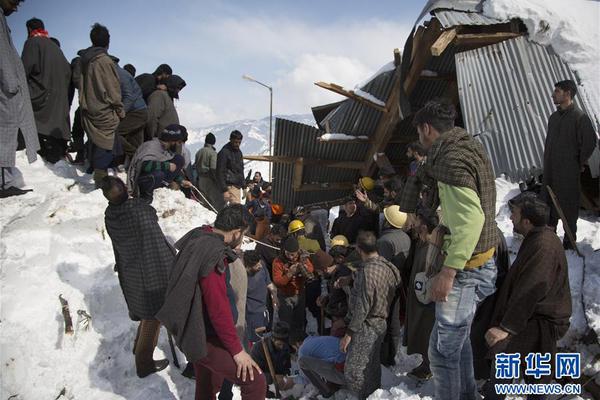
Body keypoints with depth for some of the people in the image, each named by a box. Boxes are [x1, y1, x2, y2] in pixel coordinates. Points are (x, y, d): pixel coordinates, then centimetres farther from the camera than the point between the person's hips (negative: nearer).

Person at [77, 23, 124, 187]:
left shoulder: (84, 60, 9)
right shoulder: (104, 60, -14)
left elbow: (81, 85, 14)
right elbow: (113, 90, -11)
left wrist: (85, 104, 19)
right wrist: (120, 111, -2)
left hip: (89, 110, 8)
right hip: (105, 112, -8)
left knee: (97, 143, 16)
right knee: (105, 144, -3)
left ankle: (97, 173, 26)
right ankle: (101, 178, -2)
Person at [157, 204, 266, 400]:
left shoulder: (198, 238, 2)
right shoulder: (213, 256, -28)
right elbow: (219, 308, -26)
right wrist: (236, 349, -18)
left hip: (196, 332, 10)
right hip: (206, 339, -10)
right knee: (255, 382, -8)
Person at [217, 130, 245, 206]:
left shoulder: (239, 152, 16)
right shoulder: (224, 152, -10)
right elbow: (220, 172, -13)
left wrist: (244, 186, 17)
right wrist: (224, 189, -19)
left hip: (238, 185, 8)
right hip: (230, 185, -8)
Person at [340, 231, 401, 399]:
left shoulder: (367, 271, -23)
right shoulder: (386, 266, 3)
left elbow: (362, 308, -22)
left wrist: (349, 333, -15)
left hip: (367, 326, -9)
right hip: (380, 323, 9)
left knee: (353, 371, -2)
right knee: (372, 367, 19)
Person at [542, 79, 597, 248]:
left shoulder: (580, 117, -12)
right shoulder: (554, 116, 11)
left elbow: (590, 142, -12)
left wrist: (580, 163, -6)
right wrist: (547, 162, 13)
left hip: (569, 171, -7)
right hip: (551, 169, 7)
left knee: (569, 205, 2)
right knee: (549, 202, 13)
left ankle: (570, 239, 14)